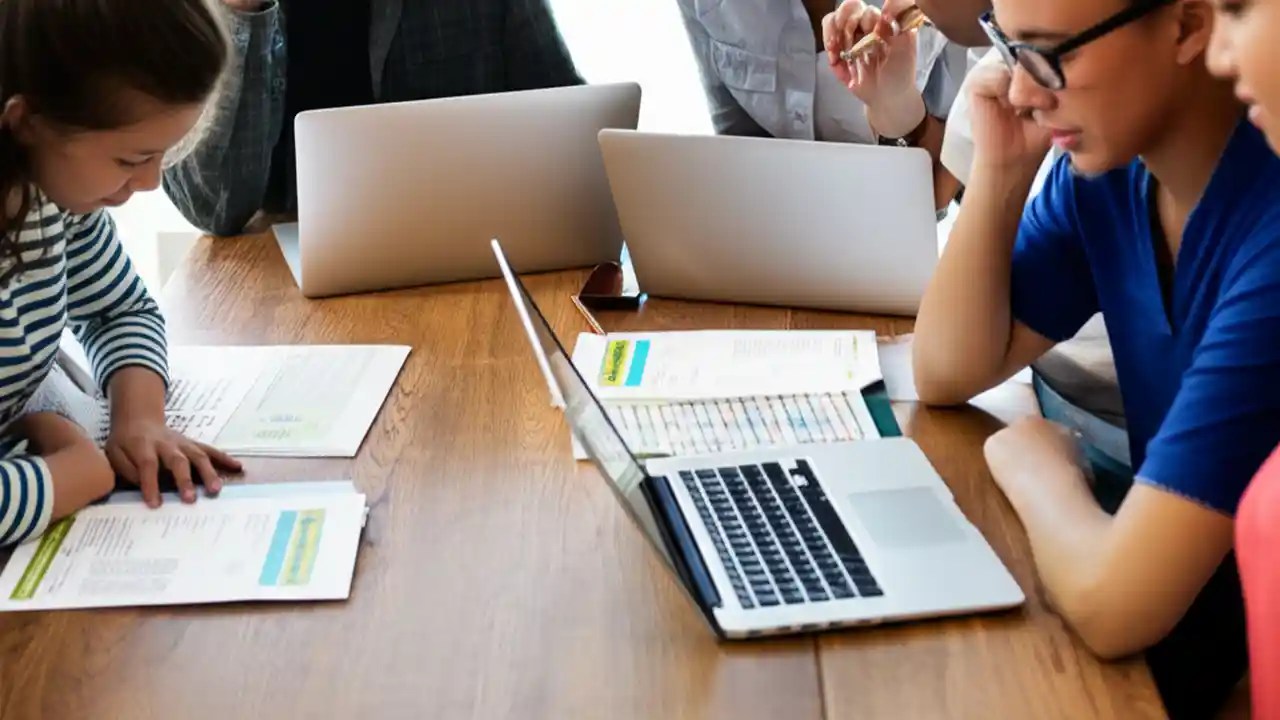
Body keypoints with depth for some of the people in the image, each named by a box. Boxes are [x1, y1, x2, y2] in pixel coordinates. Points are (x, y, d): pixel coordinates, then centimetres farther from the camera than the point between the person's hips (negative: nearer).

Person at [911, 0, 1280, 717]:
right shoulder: (1107, 162, -5)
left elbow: (1109, 601, -34)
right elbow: (948, 374, 3)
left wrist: (1037, 468, -13)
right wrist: (1001, 168, -10)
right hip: (1171, 571, 6)